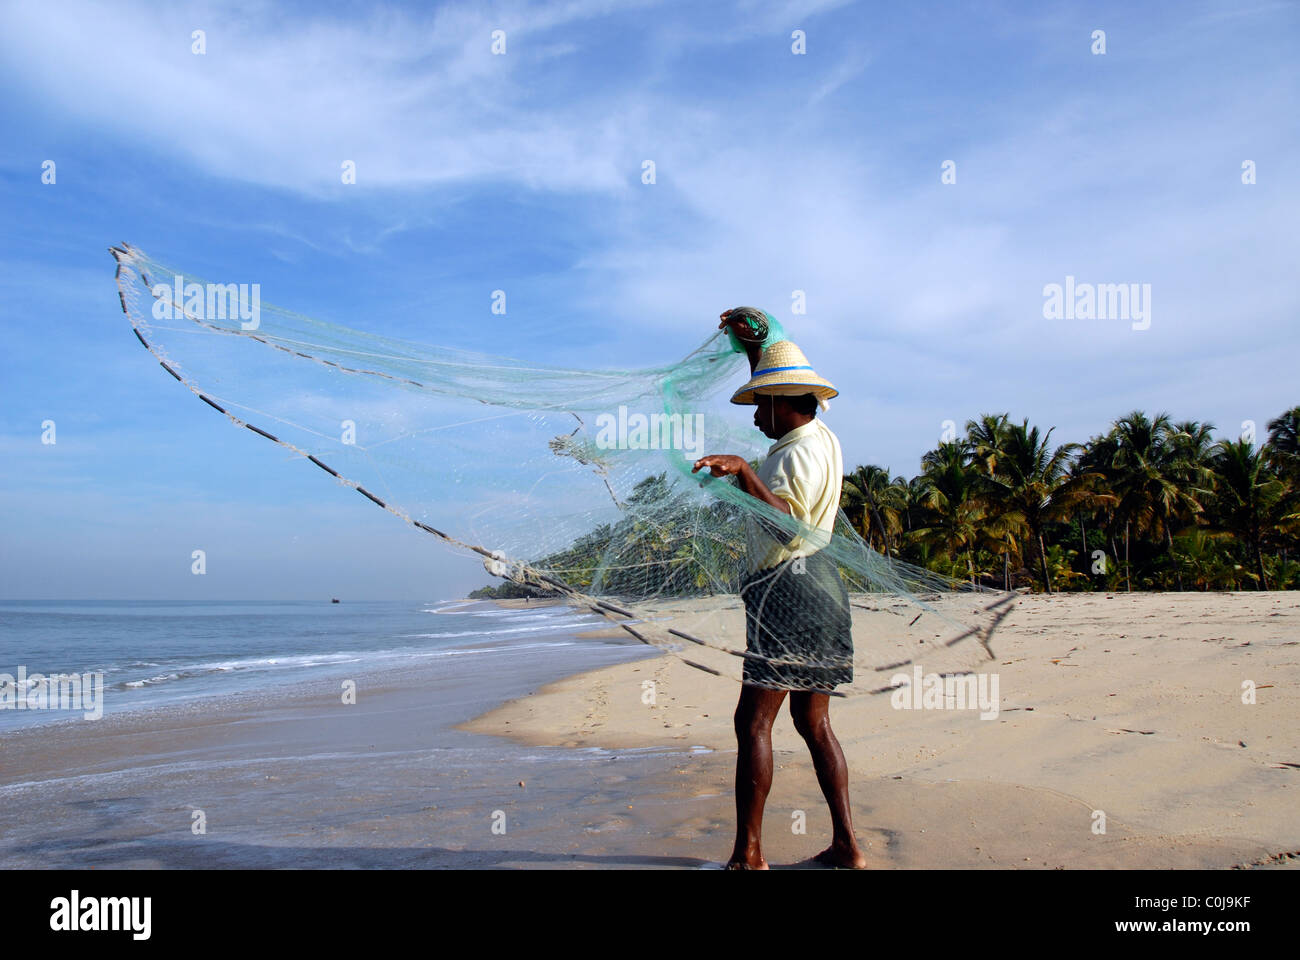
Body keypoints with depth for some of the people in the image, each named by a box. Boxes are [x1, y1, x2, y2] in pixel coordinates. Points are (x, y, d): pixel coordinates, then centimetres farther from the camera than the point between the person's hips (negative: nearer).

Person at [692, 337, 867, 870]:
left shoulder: (798, 453, -13)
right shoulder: (821, 438, 16)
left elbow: (788, 523, -31)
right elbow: (775, 384, 35)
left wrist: (744, 472, -40)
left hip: (789, 586, -10)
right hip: (818, 582, 10)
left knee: (753, 721, -8)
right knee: (813, 721, 12)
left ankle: (748, 853, -6)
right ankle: (845, 844, 13)